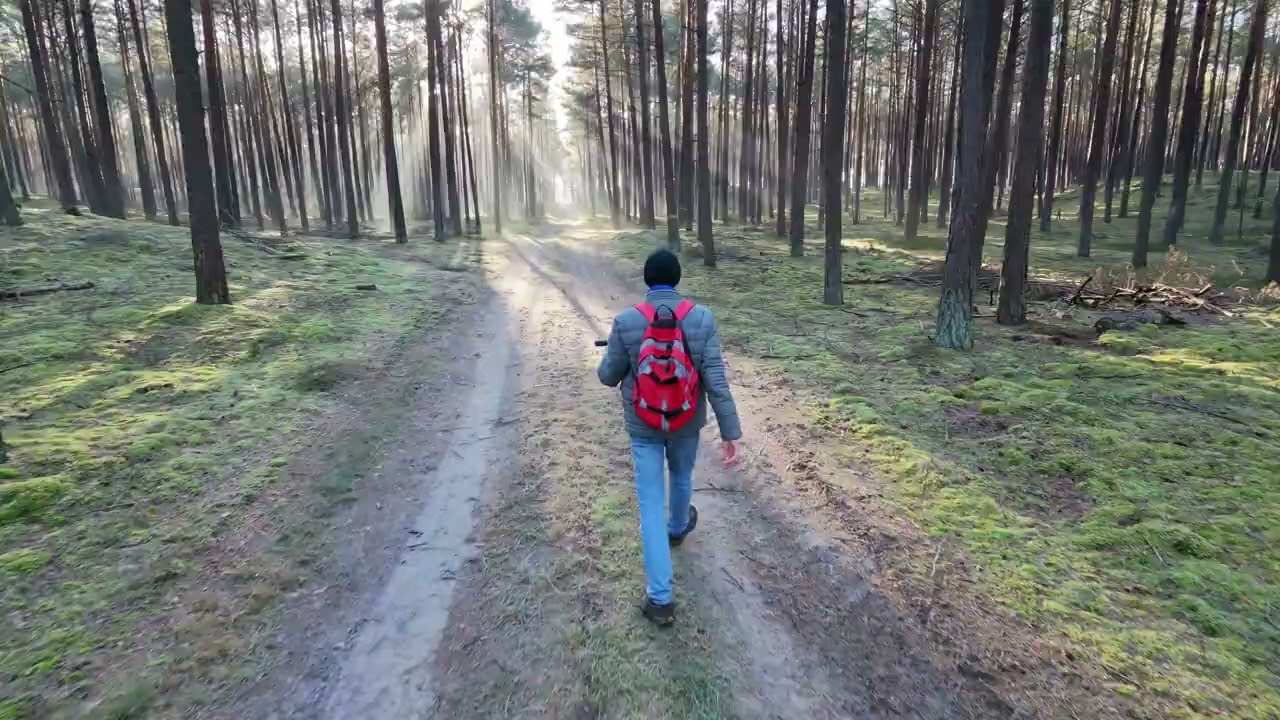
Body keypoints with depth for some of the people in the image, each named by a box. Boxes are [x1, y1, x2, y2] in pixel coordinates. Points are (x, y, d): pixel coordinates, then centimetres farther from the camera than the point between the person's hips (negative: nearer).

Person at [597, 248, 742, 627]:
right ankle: (678, 527, 61)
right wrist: (730, 431, -12)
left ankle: (660, 598, 6)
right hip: (686, 423, 1)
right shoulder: (701, 318, -14)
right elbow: (716, 379, -17)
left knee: (651, 503, 6)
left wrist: (612, 356, 18)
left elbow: (609, 376, -5)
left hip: (643, 426, -1)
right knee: (681, 476, 31)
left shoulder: (626, 321, -15)